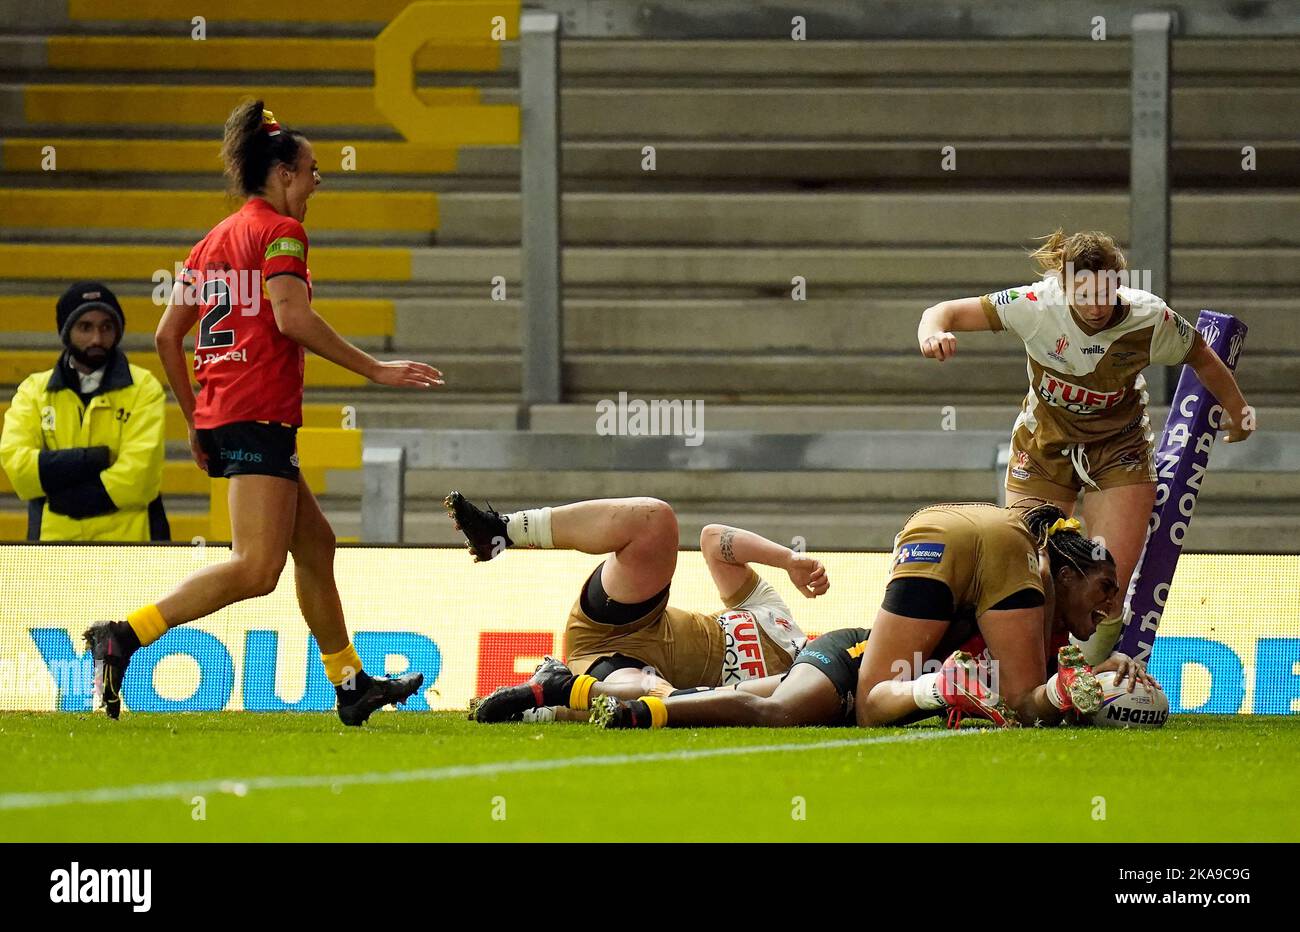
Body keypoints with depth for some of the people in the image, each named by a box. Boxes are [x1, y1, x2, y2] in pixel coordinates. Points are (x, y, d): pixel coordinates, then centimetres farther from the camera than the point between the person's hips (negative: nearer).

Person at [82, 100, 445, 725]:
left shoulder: (213, 241, 20)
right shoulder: (279, 230, -4)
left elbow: (166, 335, 17)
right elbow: (291, 317, -18)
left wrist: (195, 423, 23)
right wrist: (375, 370, -14)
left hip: (218, 414, 10)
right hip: (260, 414, -10)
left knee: (315, 544, 17)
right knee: (257, 567, -16)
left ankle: (352, 685, 21)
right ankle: (125, 637, -25)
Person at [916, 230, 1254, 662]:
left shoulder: (1151, 319, -24)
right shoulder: (1037, 306, -26)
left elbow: (1202, 358, -2)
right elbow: (945, 313, -22)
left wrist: (1236, 411, 13)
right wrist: (933, 334, -46)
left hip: (1119, 450, 0)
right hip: (1044, 444, 0)